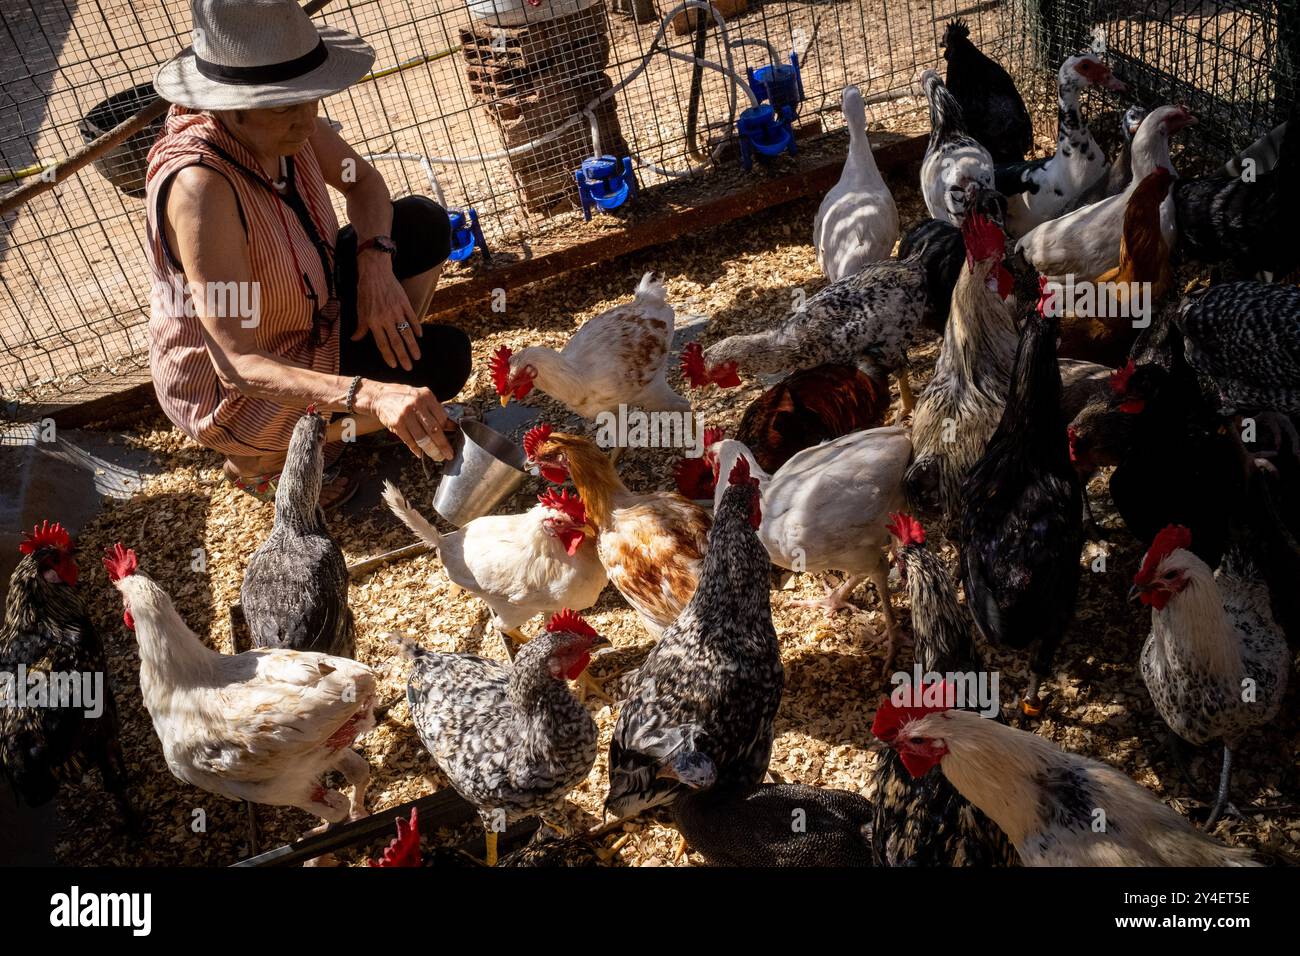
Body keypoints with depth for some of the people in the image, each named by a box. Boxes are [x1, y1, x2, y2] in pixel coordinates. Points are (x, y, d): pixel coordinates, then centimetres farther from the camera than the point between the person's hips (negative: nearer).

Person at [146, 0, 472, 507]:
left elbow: (363, 182, 3)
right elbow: (238, 366, -40)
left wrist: (376, 265, -16)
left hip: (302, 319, 8)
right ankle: (263, 457, 0)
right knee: (441, 358, -13)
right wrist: (369, 395, -53)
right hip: (232, 392, -7)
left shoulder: (284, 122, -16)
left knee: (423, 225, 1)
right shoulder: (200, 182, -37)